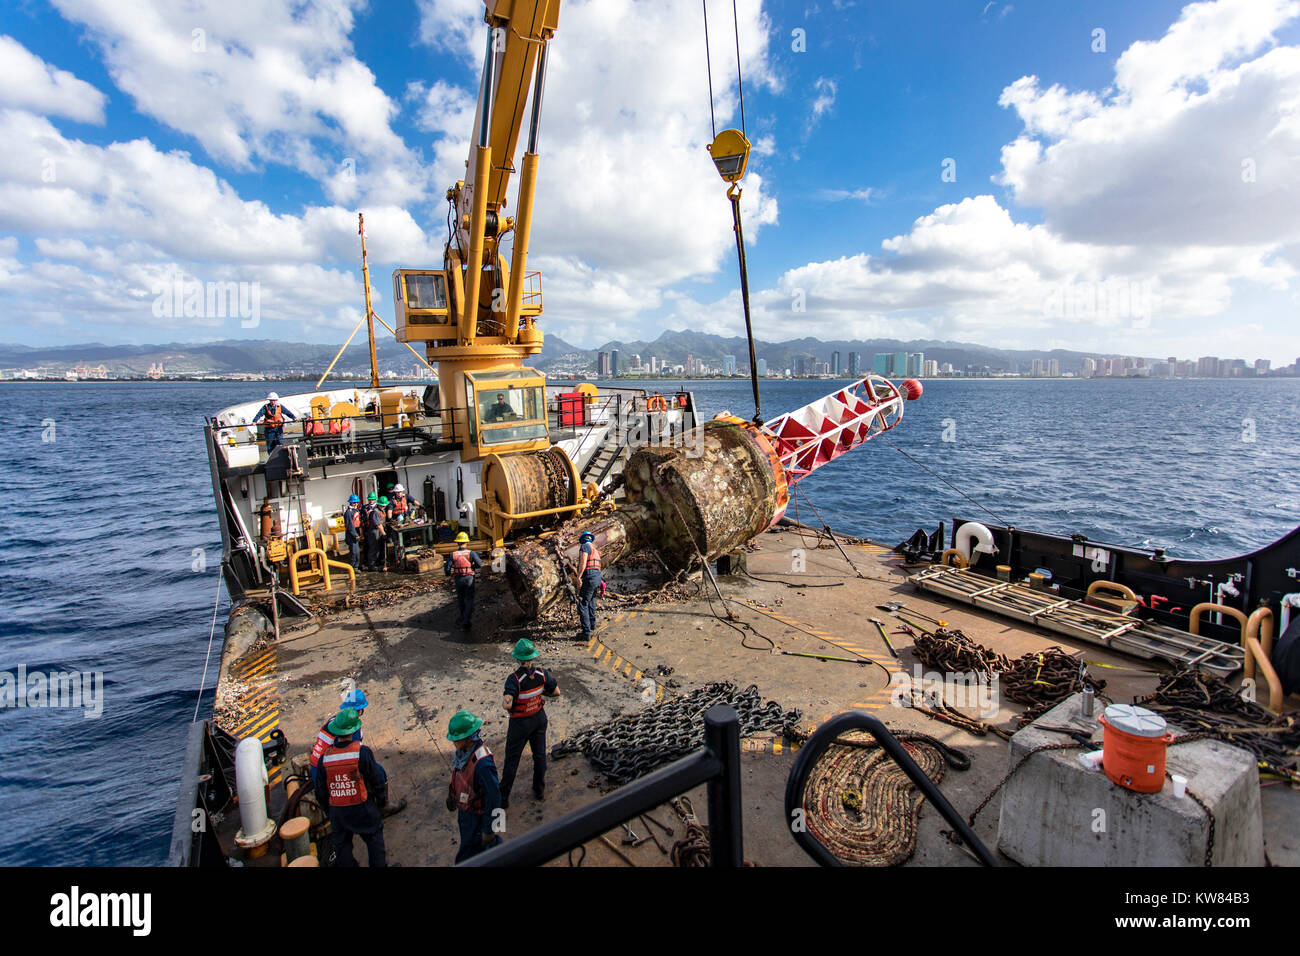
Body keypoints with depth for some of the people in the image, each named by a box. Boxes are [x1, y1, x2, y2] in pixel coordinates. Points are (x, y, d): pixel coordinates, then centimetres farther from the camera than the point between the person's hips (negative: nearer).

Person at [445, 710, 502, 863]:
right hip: (463, 809, 8)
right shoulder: (462, 750, -10)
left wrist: (489, 829, -20)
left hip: (476, 815, -8)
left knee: (466, 857, 9)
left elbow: (493, 797, -29)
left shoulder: (483, 763, -37)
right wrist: (452, 797, 23)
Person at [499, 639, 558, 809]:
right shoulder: (541, 673, -15)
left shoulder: (514, 678, -29)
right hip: (539, 718, 4)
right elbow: (556, 692, -5)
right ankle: (540, 790, 37)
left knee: (512, 759, 14)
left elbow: (507, 704, -37)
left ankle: (503, 797, 28)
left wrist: (504, 703, -15)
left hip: (520, 722, -4)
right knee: (539, 754, 21)